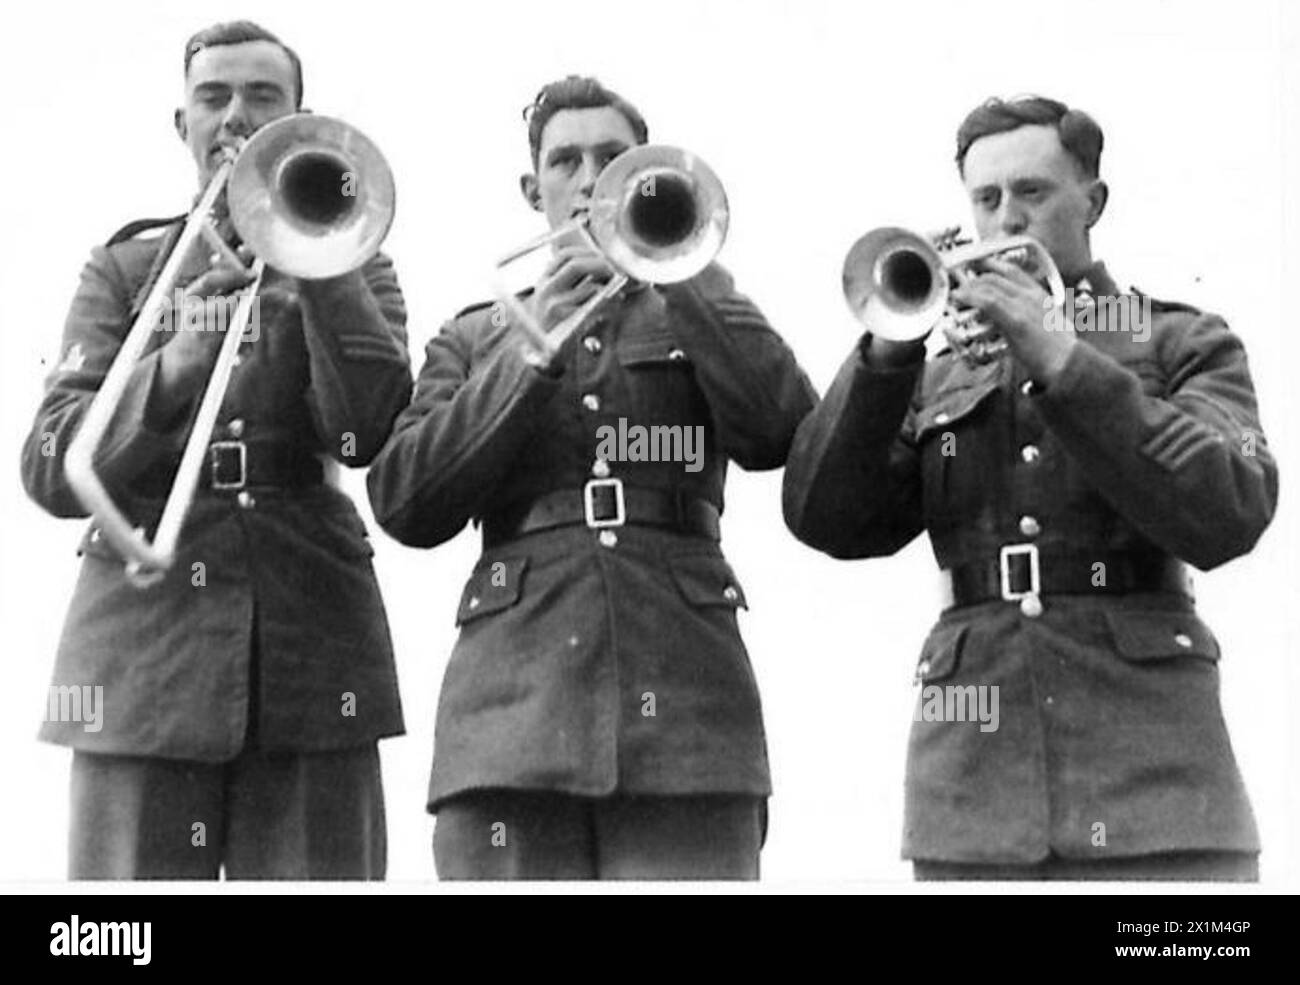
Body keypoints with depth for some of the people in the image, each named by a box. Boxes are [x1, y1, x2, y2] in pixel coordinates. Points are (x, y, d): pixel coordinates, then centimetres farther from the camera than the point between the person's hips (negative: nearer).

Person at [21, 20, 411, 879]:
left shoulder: (354, 268, 16)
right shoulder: (122, 271, 16)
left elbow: (370, 434, -4)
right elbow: (51, 470, 1)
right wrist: (169, 373, -17)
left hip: (311, 669, 0)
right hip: (143, 667, 0)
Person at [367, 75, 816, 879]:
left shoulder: (701, 316, 20)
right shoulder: (474, 339, 22)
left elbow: (777, 434, 0)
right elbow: (403, 504, 6)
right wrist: (532, 353, -1)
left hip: (681, 713, -1)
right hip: (513, 715, 1)